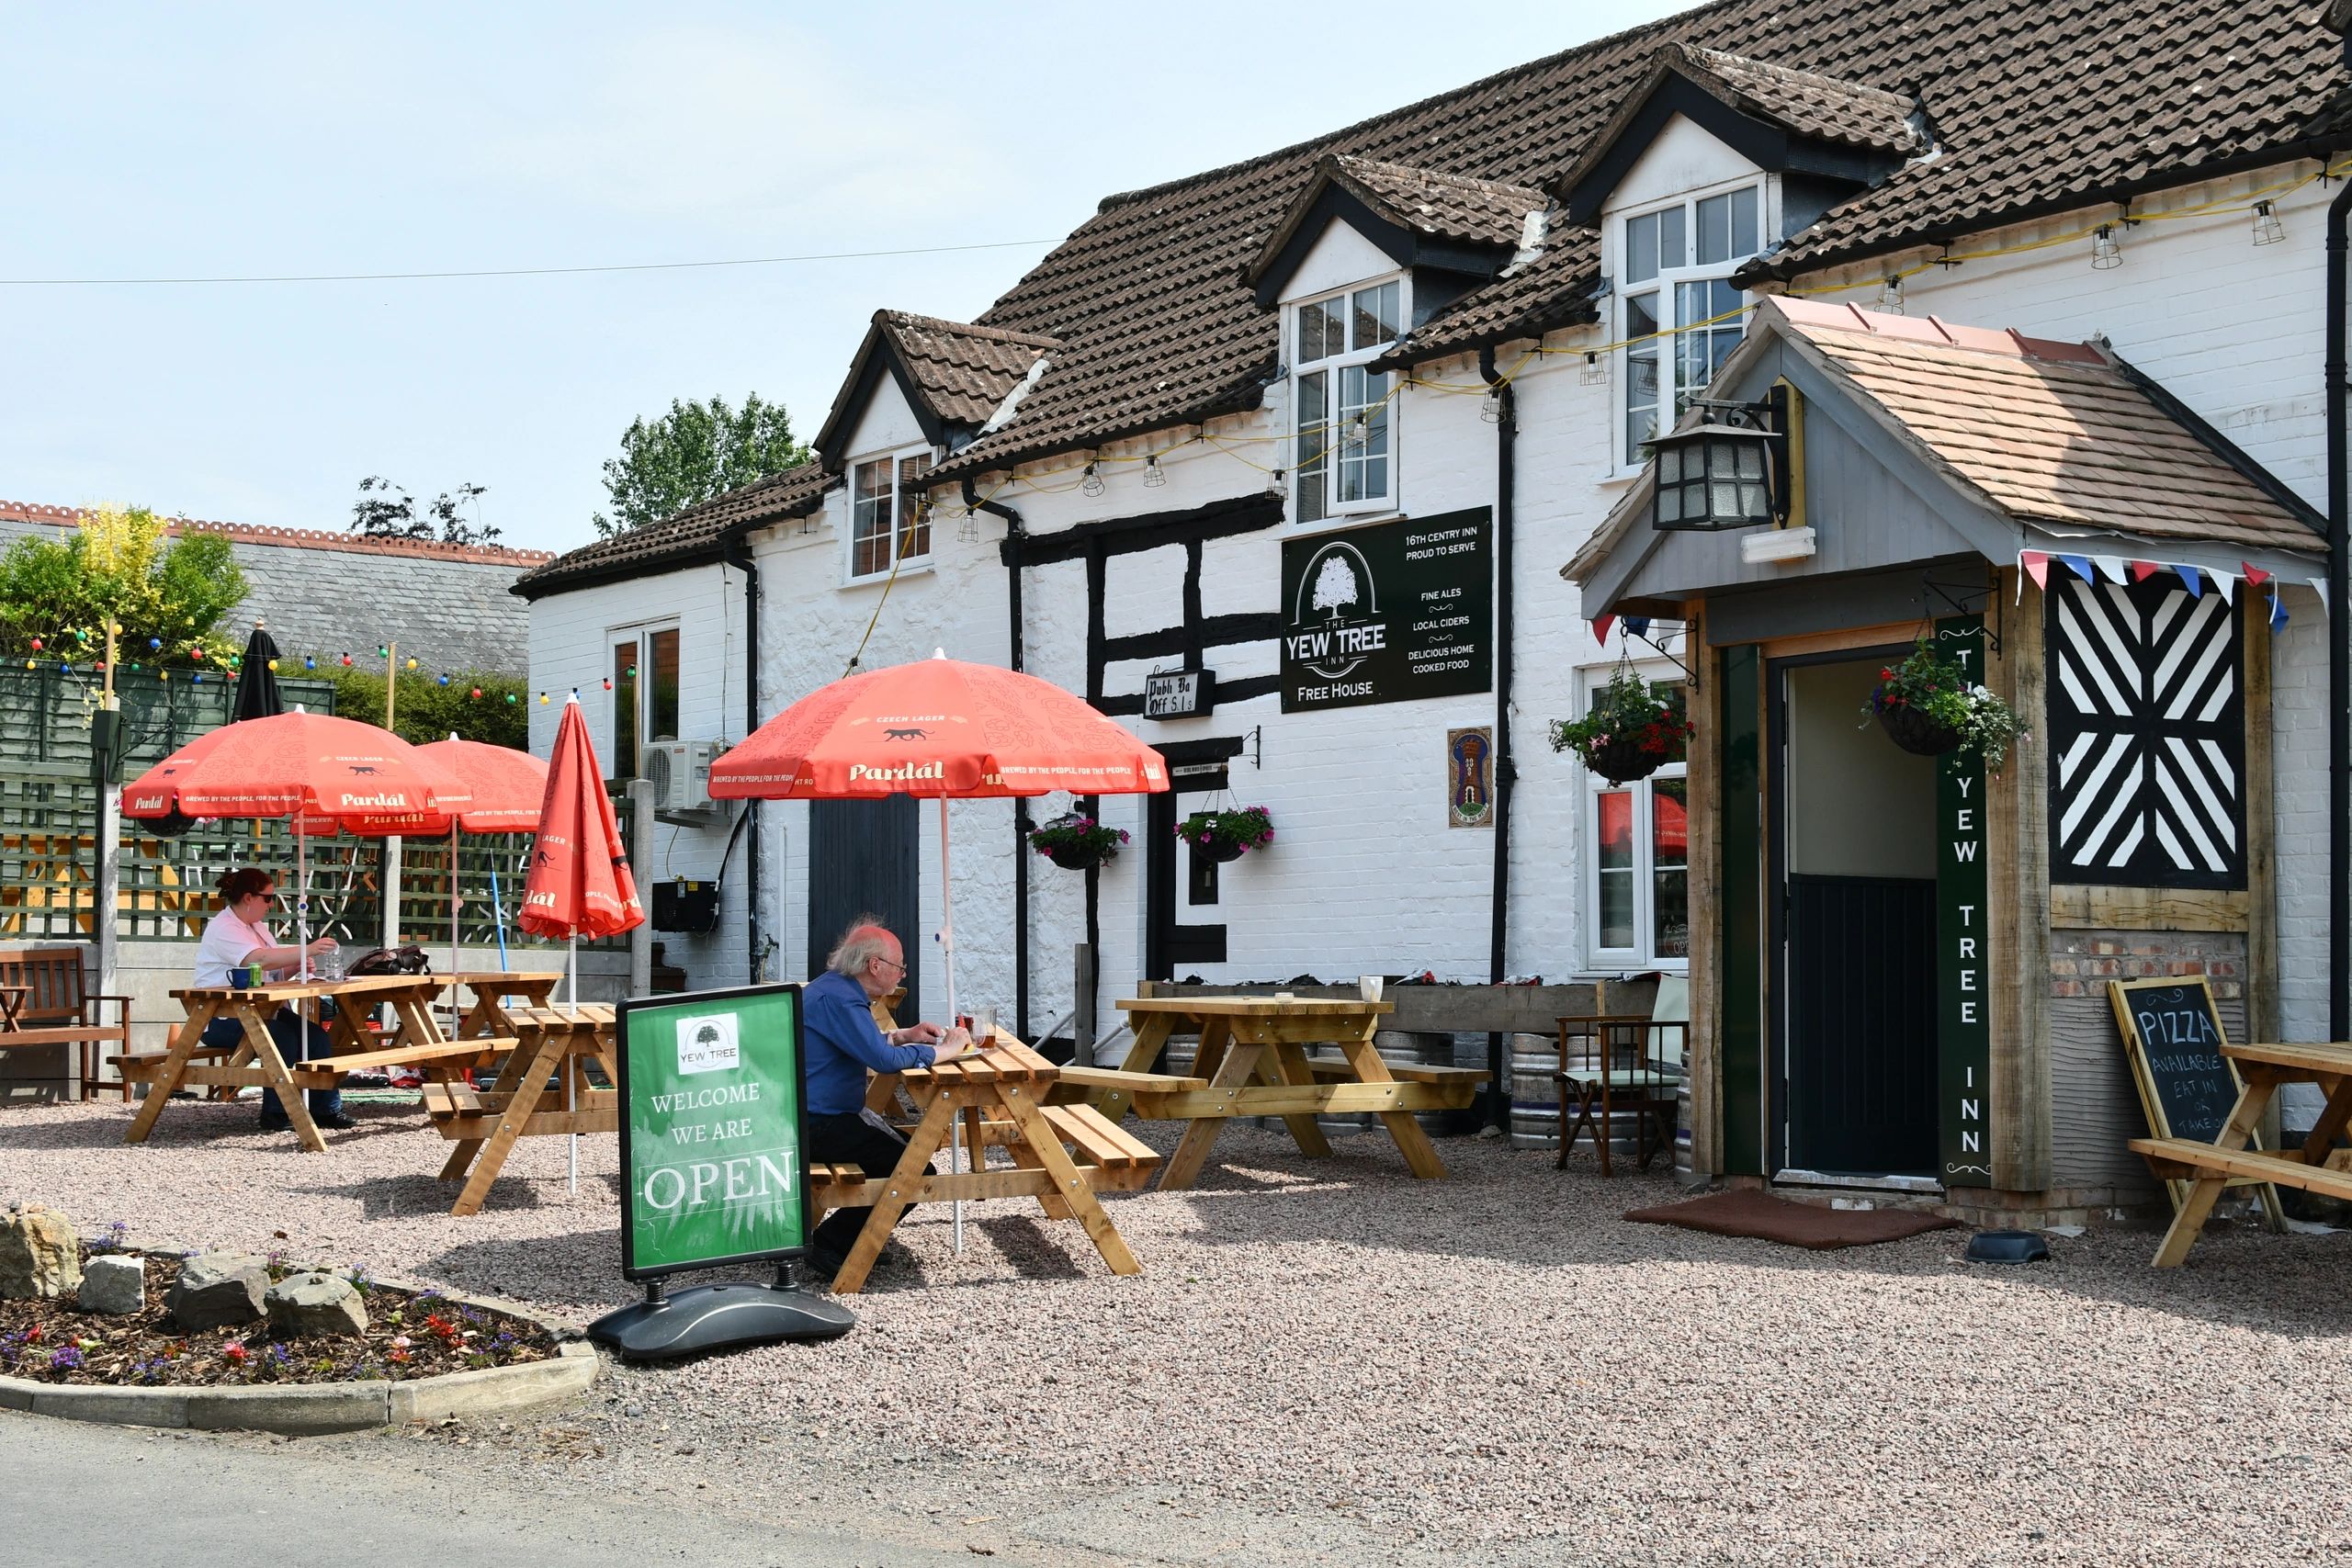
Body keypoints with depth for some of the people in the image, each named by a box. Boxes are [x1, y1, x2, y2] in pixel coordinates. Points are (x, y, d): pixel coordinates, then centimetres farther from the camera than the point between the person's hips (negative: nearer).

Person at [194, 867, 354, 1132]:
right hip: (222, 1018, -9)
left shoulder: (257, 927, 17)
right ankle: (276, 1113, -18)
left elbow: (274, 972, 19)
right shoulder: (223, 929, -14)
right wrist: (307, 950, -34)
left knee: (317, 1038, -9)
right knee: (283, 1038, -30)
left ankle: (326, 1109, -3)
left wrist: (297, 965, -3)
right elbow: (261, 959, -30)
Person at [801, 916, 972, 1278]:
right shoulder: (837, 998, -21)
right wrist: (944, 1050, -17)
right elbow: (883, 1059, -29)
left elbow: (864, 1044, 28)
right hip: (816, 1125, -11)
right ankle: (832, 1245, -7)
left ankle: (837, 1236, 16)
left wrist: (903, 1035, 12)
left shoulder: (837, 988, 13)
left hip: (827, 1114, 11)